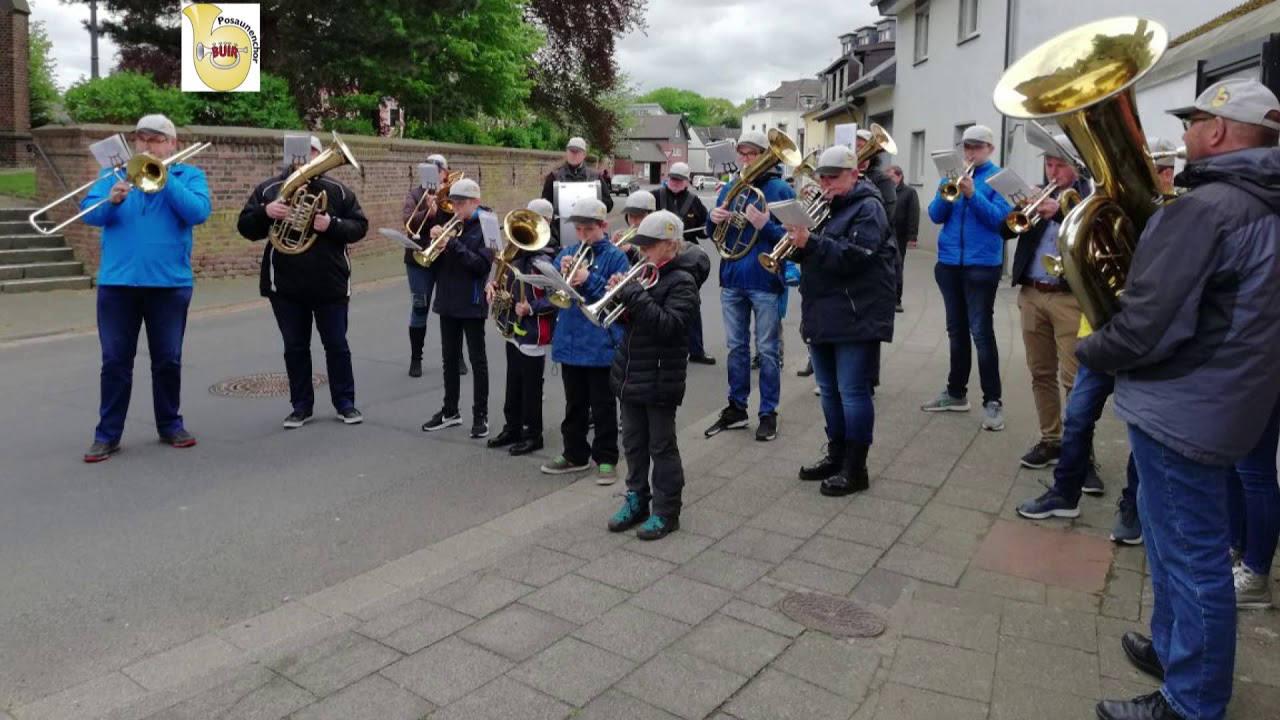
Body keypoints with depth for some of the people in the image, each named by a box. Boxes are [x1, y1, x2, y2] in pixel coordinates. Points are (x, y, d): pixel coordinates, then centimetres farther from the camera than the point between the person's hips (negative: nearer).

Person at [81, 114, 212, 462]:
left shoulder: (190, 175, 6)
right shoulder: (114, 172, 10)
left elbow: (199, 212, -12)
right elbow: (89, 212, -2)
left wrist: (164, 178, -17)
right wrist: (111, 200, -22)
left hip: (170, 283, -1)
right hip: (117, 282, 1)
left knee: (168, 360, 8)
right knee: (115, 361, 4)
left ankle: (170, 425, 21)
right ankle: (107, 434, 11)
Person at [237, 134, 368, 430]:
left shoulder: (337, 191, 1)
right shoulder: (269, 189, 3)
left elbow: (359, 226, 0)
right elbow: (246, 228, 2)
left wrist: (333, 225, -19)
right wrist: (265, 212, -18)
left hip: (330, 284, -1)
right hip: (285, 285, 1)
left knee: (337, 345, 7)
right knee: (295, 347, 9)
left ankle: (345, 402, 18)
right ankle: (301, 405, 19)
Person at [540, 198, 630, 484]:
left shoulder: (615, 256, -5)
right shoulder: (567, 253, 9)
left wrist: (589, 279, -21)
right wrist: (562, 273, -13)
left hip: (601, 344, -5)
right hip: (570, 341, 5)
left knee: (603, 405, 5)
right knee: (574, 403, 16)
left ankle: (606, 458, 15)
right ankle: (575, 454, 28)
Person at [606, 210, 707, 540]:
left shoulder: (681, 281, -13)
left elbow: (668, 325, -27)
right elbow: (624, 318, 14)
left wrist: (633, 294, -28)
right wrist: (619, 294, -7)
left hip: (660, 380, -8)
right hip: (630, 375, 8)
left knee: (662, 447, 3)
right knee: (633, 443, 16)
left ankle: (666, 512, 13)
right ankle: (637, 500, 30)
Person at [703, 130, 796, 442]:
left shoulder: (780, 189, -6)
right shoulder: (729, 189, 10)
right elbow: (713, 233, 14)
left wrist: (765, 225, -27)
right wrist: (713, 219, -8)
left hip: (765, 282, -5)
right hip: (732, 280, 5)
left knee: (767, 350, 4)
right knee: (736, 346, 13)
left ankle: (768, 413, 14)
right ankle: (736, 407, 24)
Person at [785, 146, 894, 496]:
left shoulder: (867, 208, -7)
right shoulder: (824, 206, 18)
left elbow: (854, 256, -21)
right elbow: (813, 253, 17)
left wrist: (810, 242, -27)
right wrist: (798, 239, -5)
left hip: (855, 317, -8)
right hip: (822, 316, 8)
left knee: (852, 392, -5)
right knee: (829, 390, 15)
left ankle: (855, 469, 3)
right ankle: (835, 455, 27)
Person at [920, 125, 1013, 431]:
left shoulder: (999, 178, -1)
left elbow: (1001, 219, -12)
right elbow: (936, 216, 5)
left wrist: (972, 194, -21)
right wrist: (946, 193, -13)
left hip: (982, 264, -5)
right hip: (949, 263, 5)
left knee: (981, 332, -7)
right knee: (956, 330, 13)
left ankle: (993, 402, 0)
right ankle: (956, 392, 23)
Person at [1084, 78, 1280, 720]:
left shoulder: (1204, 209, -23)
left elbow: (1147, 327, -27)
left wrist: (1090, 351, -9)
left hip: (1182, 407, -10)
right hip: (1222, 398, 10)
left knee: (1190, 553, 2)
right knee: (1177, 538, 23)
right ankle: (1173, 649, 41)